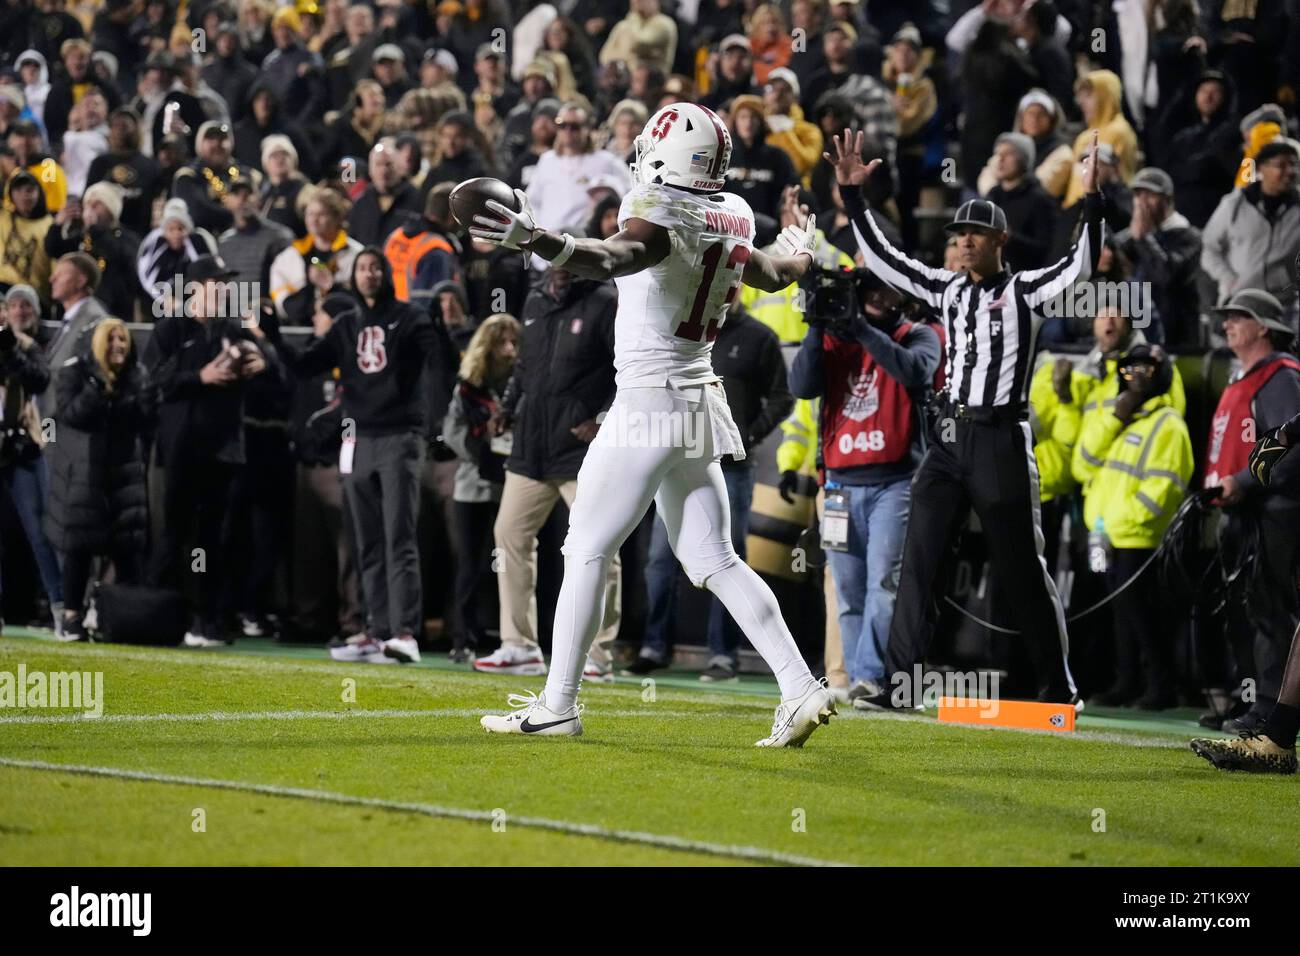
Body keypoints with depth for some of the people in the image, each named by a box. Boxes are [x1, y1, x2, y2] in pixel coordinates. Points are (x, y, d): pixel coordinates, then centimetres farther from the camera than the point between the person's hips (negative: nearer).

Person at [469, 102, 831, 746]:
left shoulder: (663, 215, -15)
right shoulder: (731, 220, 9)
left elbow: (614, 257, -36)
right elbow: (774, 275, 29)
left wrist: (534, 240, -52)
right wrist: (801, 255, 53)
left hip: (650, 402, -8)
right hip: (700, 403, 8)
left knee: (587, 552, 0)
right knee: (713, 560, 11)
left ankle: (557, 704, 2)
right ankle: (800, 687, 3)